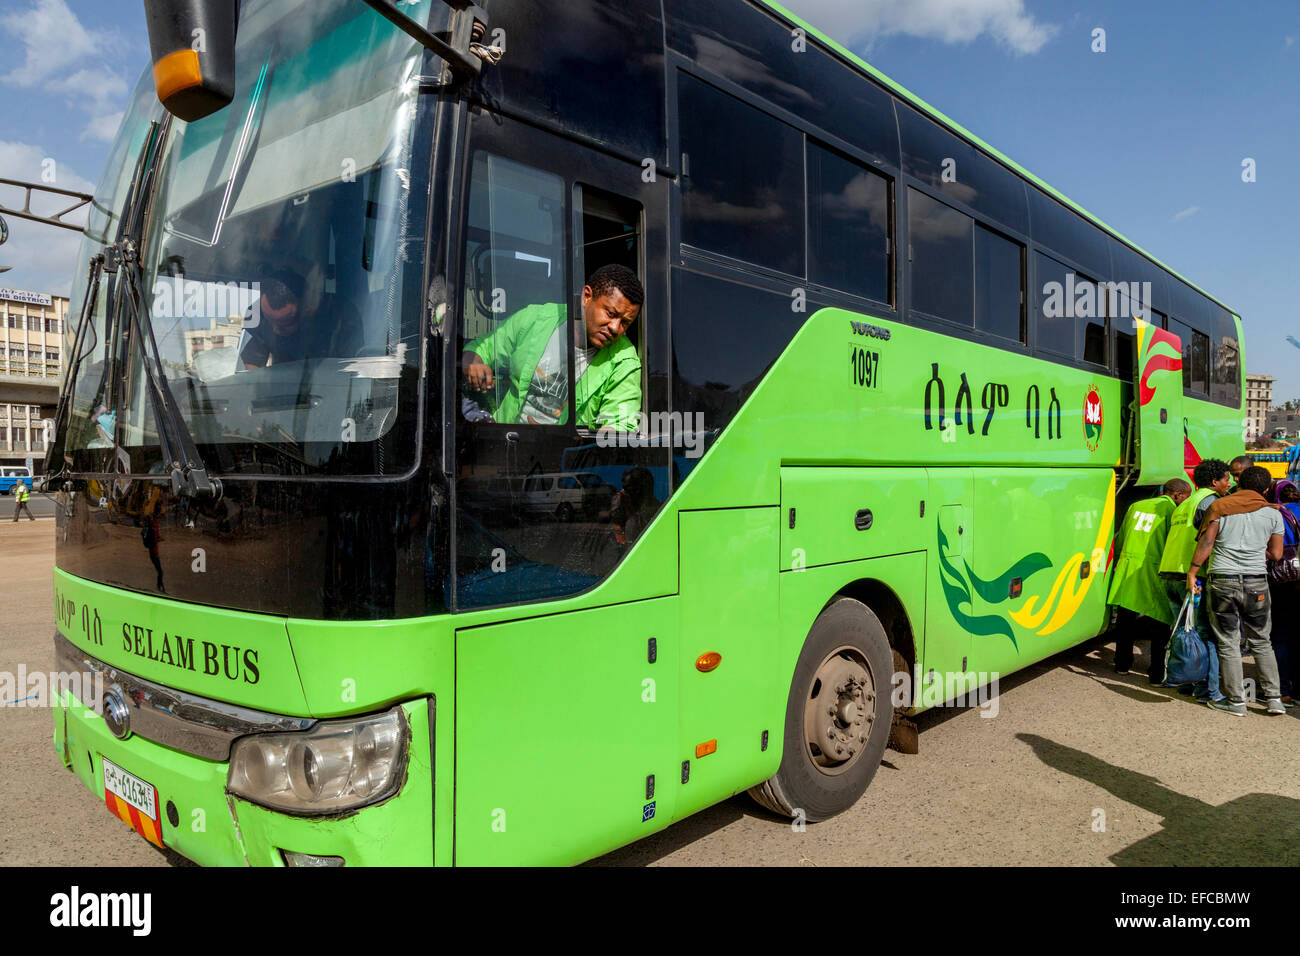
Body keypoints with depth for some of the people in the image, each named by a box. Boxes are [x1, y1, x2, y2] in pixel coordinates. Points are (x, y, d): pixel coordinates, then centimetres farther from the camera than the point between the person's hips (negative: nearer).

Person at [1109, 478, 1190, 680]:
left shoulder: (1136, 506, 16)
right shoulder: (1170, 509, -3)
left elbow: (1119, 541, 21)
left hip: (1126, 568, 6)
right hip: (1153, 572, -6)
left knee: (1126, 620, 16)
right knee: (1161, 623, 4)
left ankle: (1122, 664, 27)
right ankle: (1157, 673, 5)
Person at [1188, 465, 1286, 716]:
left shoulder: (1219, 506, 0)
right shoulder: (1272, 514, 6)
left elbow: (1205, 543, -9)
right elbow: (1276, 554, 8)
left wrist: (1191, 572, -5)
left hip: (1222, 580, -2)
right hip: (1256, 582, 2)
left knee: (1228, 643, 4)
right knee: (1261, 642, 16)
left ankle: (1236, 701, 8)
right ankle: (1274, 698, 15)